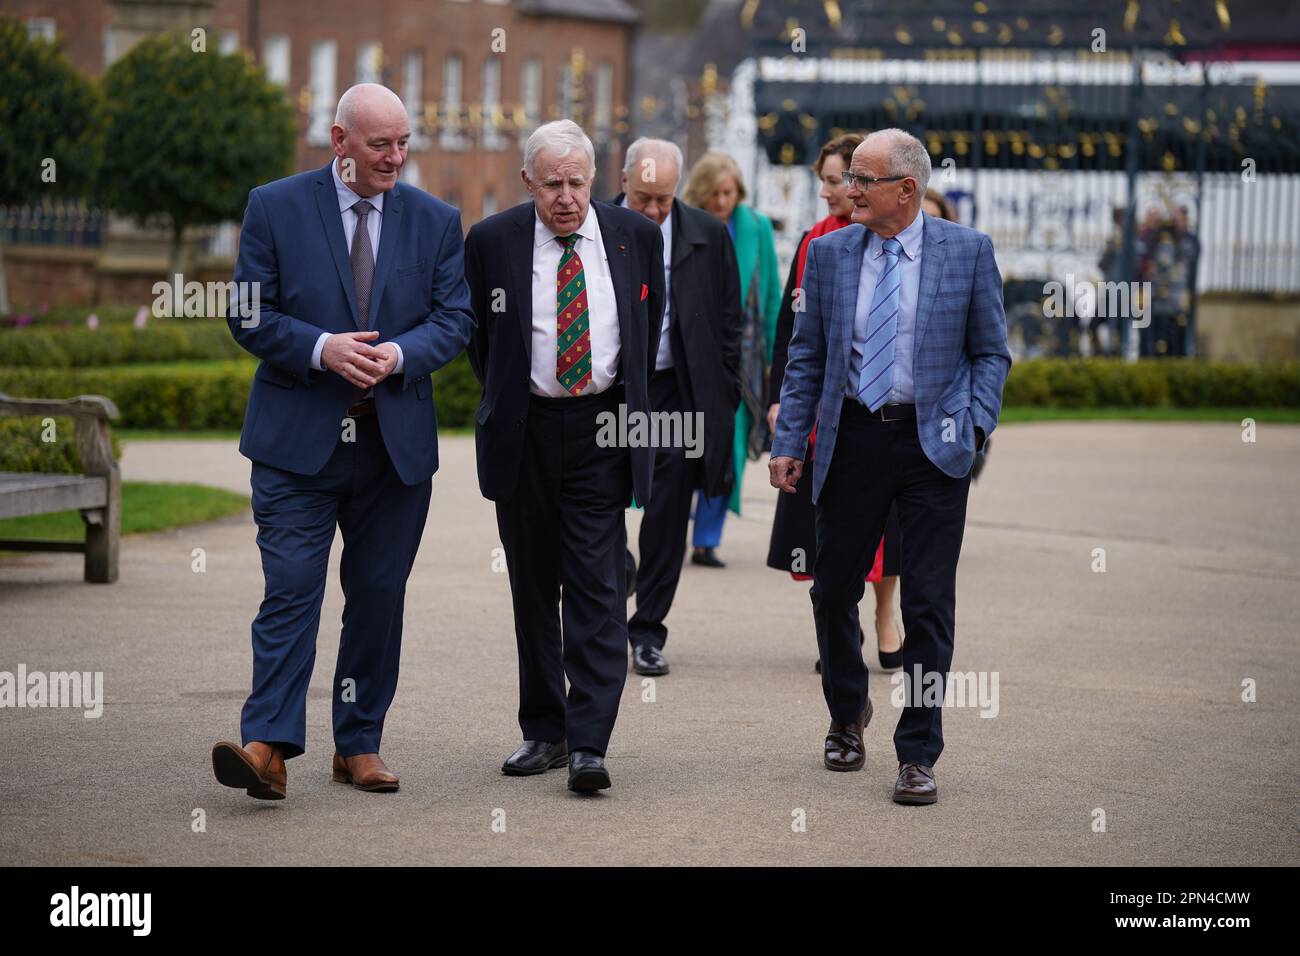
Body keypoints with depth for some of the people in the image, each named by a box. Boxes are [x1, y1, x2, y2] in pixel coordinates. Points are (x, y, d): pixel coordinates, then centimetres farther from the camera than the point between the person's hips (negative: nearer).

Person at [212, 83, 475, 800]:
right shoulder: (275, 207, 1)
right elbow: (249, 313, -2)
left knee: (379, 595, 8)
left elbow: (455, 317, 5)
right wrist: (320, 348, -18)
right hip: (298, 437, -3)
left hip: (397, 439, 3)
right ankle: (268, 747, -15)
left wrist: (400, 353, -15)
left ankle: (359, 744, 18)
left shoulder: (436, 220, 8)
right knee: (290, 589, -11)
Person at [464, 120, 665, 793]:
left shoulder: (636, 236, 0)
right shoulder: (491, 241, -3)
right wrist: (508, 400, 12)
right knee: (533, 588, 9)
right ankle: (544, 732, 19)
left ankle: (588, 744, -10)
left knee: (598, 588, -8)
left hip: (601, 432, -1)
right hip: (524, 431, 1)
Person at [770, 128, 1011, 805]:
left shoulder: (968, 251, -1)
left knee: (928, 604, -2)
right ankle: (847, 712, 35)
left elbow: (991, 352, 4)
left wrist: (976, 425, -8)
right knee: (834, 590, 8)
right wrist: (789, 442, 2)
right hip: (853, 438, 2)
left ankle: (917, 756, 7)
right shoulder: (830, 252, 5)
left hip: (933, 444, -2)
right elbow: (806, 354, 8)